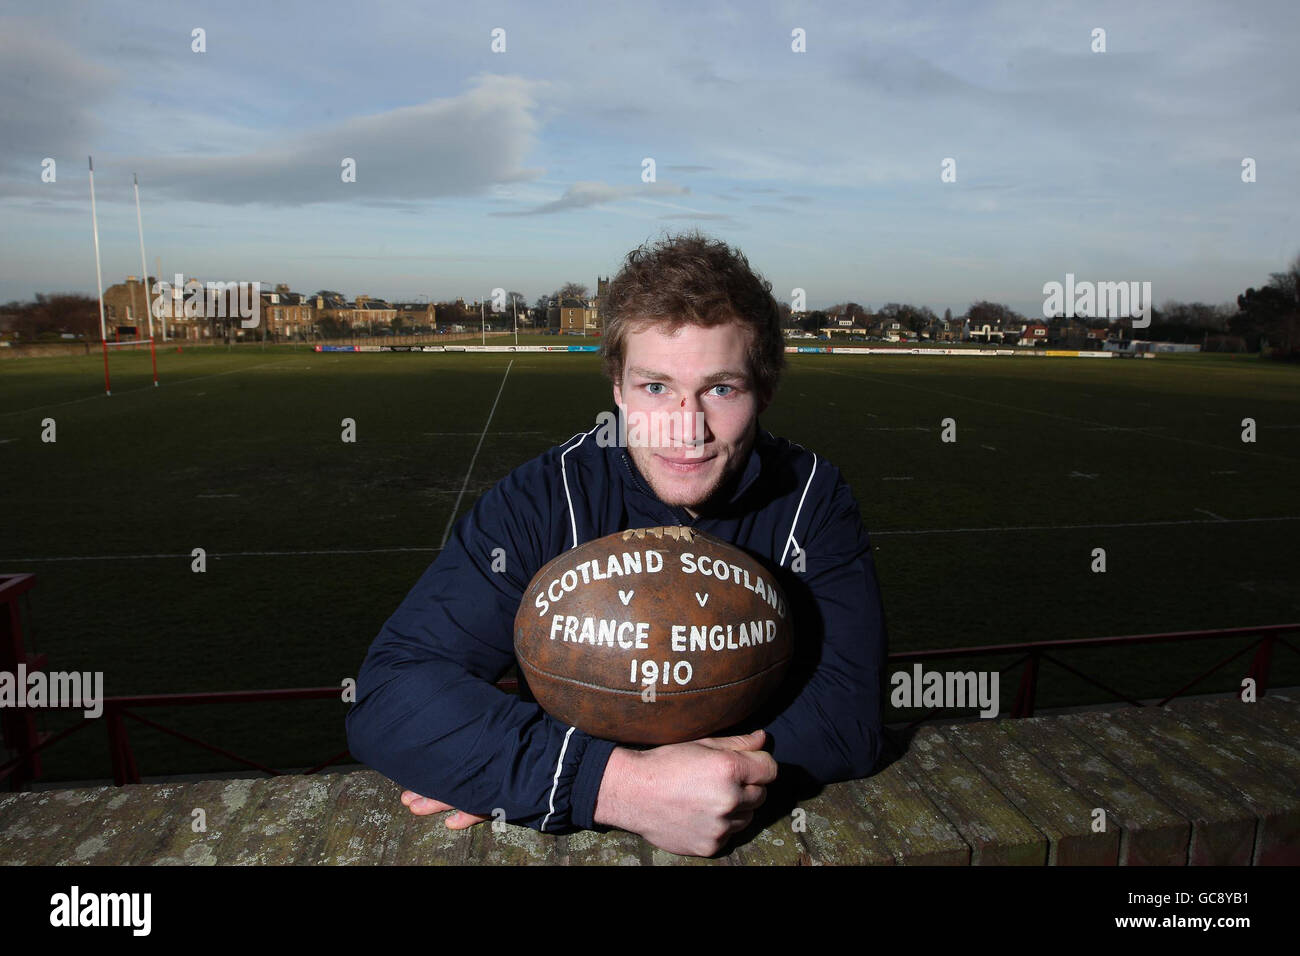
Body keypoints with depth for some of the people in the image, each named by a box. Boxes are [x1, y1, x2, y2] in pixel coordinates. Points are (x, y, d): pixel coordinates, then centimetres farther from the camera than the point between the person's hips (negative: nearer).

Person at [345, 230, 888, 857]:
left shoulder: (814, 498, -8)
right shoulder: (542, 500, -12)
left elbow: (847, 716, -18)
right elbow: (388, 697, -19)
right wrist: (614, 782, -33)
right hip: (567, 838, 0)